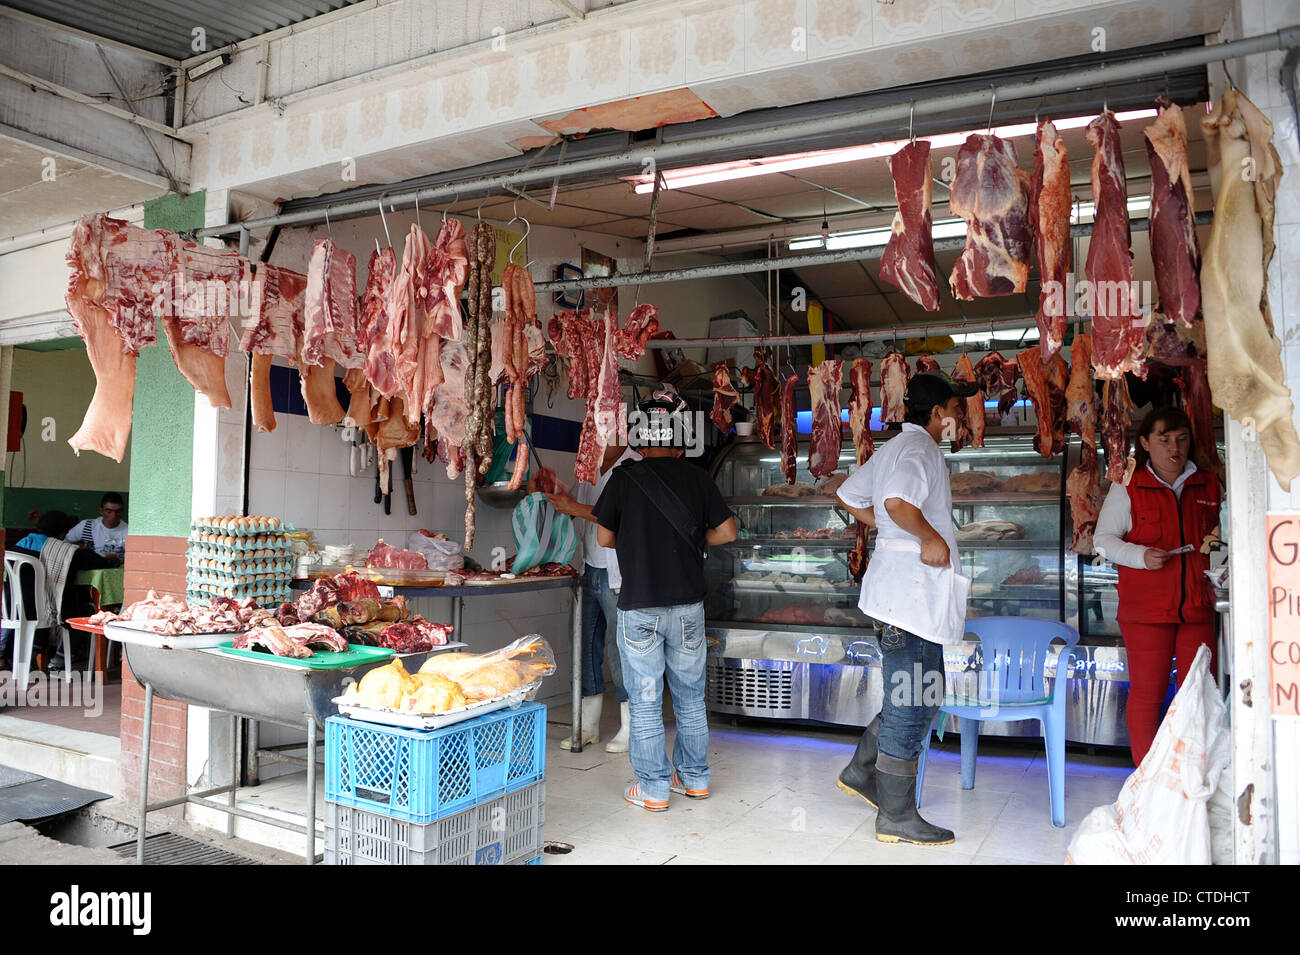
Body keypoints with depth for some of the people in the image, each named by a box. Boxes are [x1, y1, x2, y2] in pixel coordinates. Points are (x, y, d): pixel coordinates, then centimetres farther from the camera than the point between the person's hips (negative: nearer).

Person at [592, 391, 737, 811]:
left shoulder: (624, 478, -7)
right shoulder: (697, 478, -2)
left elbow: (605, 537, 1)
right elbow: (726, 531, 3)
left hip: (640, 606, -2)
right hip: (688, 603, 3)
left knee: (645, 701, 7)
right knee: (690, 697, 17)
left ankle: (653, 788, 14)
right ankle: (694, 777, 28)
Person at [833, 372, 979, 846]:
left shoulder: (893, 448, 18)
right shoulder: (920, 450, -13)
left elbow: (848, 496, 26)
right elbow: (898, 502, -32)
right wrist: (931, 538, -17)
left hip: (900, 590, 11)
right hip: (914, 591, -11)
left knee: (914, 698, 19)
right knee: (912, 704, -3)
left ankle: (861, 771, 28)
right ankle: (896, 816, 6)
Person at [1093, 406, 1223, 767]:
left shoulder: (1210, 486, 11)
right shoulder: (1127, 489, 1)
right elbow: (1103, 538, 1)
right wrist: (1141, 555, -15)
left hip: (1198, 606, 3)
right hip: (1146, 609, -3)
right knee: (1147, 692, 2)